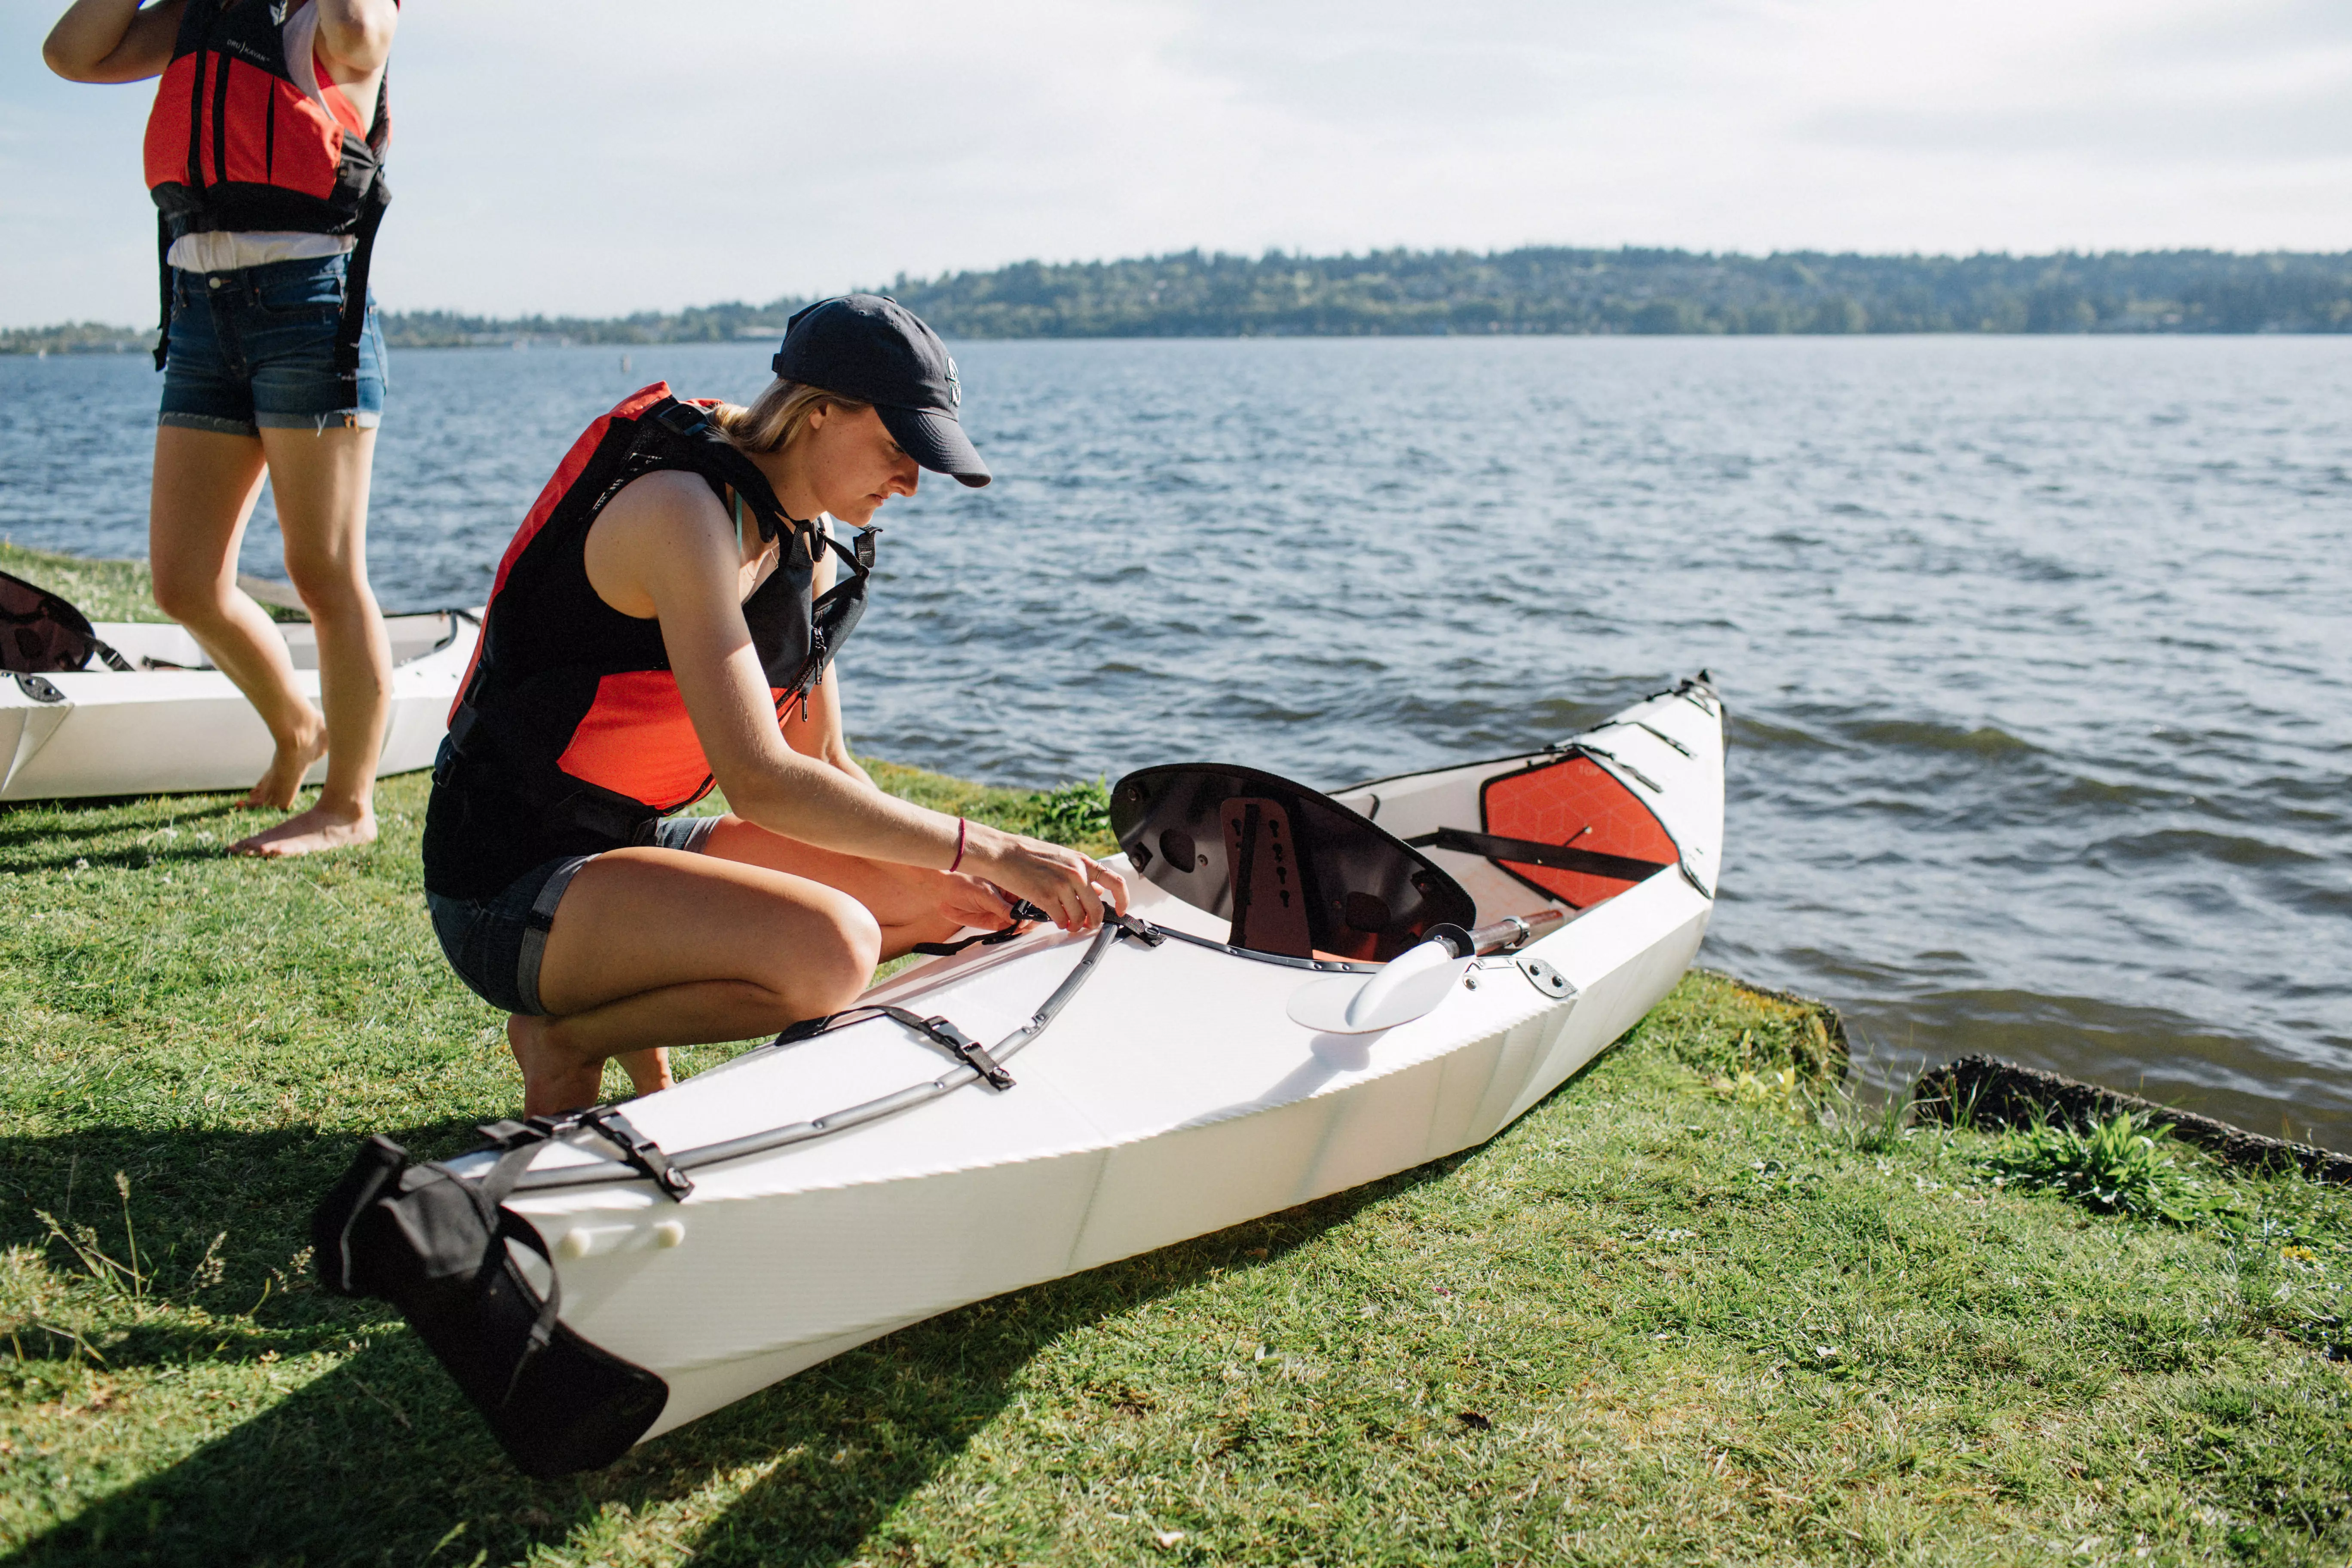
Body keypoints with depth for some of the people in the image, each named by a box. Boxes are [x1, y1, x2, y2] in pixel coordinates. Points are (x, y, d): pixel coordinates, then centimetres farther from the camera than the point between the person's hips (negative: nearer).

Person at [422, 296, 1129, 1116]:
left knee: (931, 894, 7)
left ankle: (636, 1018, 6)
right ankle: (566, 1038, -6)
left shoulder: (810, 545, 7)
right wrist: (988, 848, -27)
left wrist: (943, 876, -6)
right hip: (508, 891, -9)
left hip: (631, 847, 10)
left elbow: (825, 767, 12)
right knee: (831, 948, -31)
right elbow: (762, 783, -30)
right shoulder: (686, 513, -21)